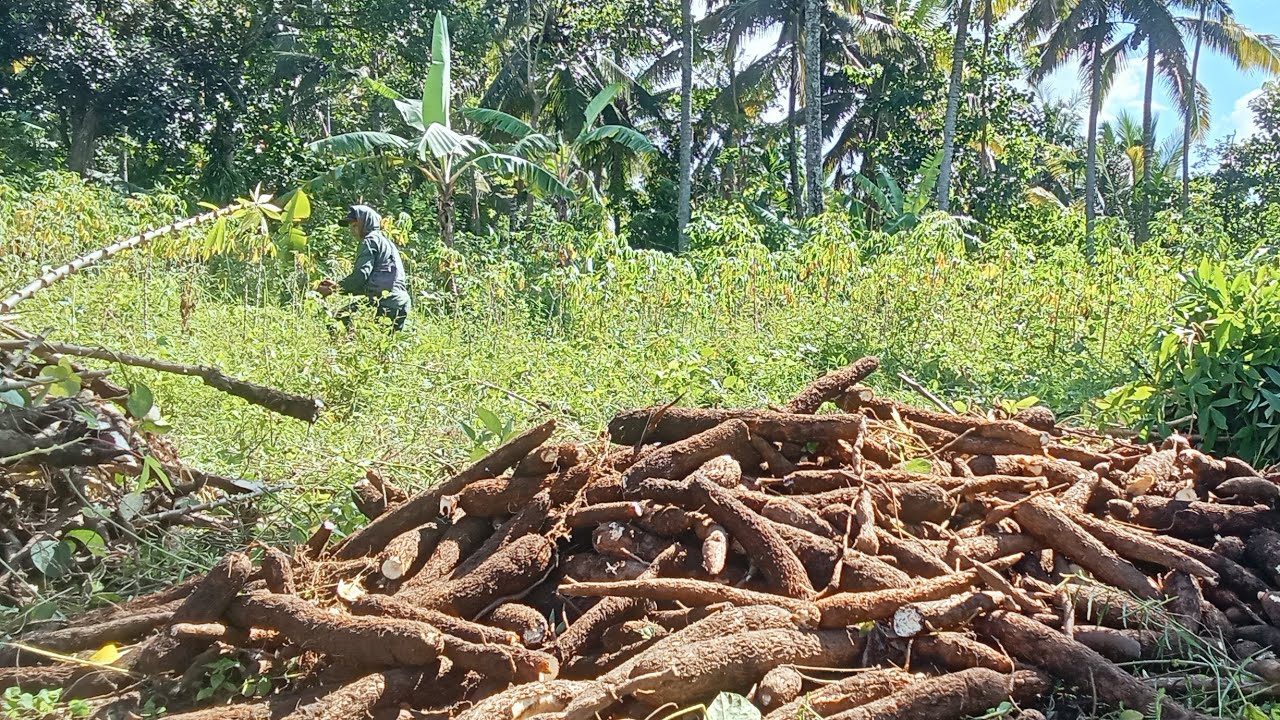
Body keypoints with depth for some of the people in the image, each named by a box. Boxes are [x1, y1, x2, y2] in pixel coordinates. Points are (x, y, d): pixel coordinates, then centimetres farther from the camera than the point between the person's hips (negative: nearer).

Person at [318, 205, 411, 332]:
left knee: (342, 316, -11)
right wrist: (337, 285, 21)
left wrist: (333, 289, -7)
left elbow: (360, 275, -14)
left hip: (384, 305, -10)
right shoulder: (385, 241, 28)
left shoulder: (371, 240, -1)